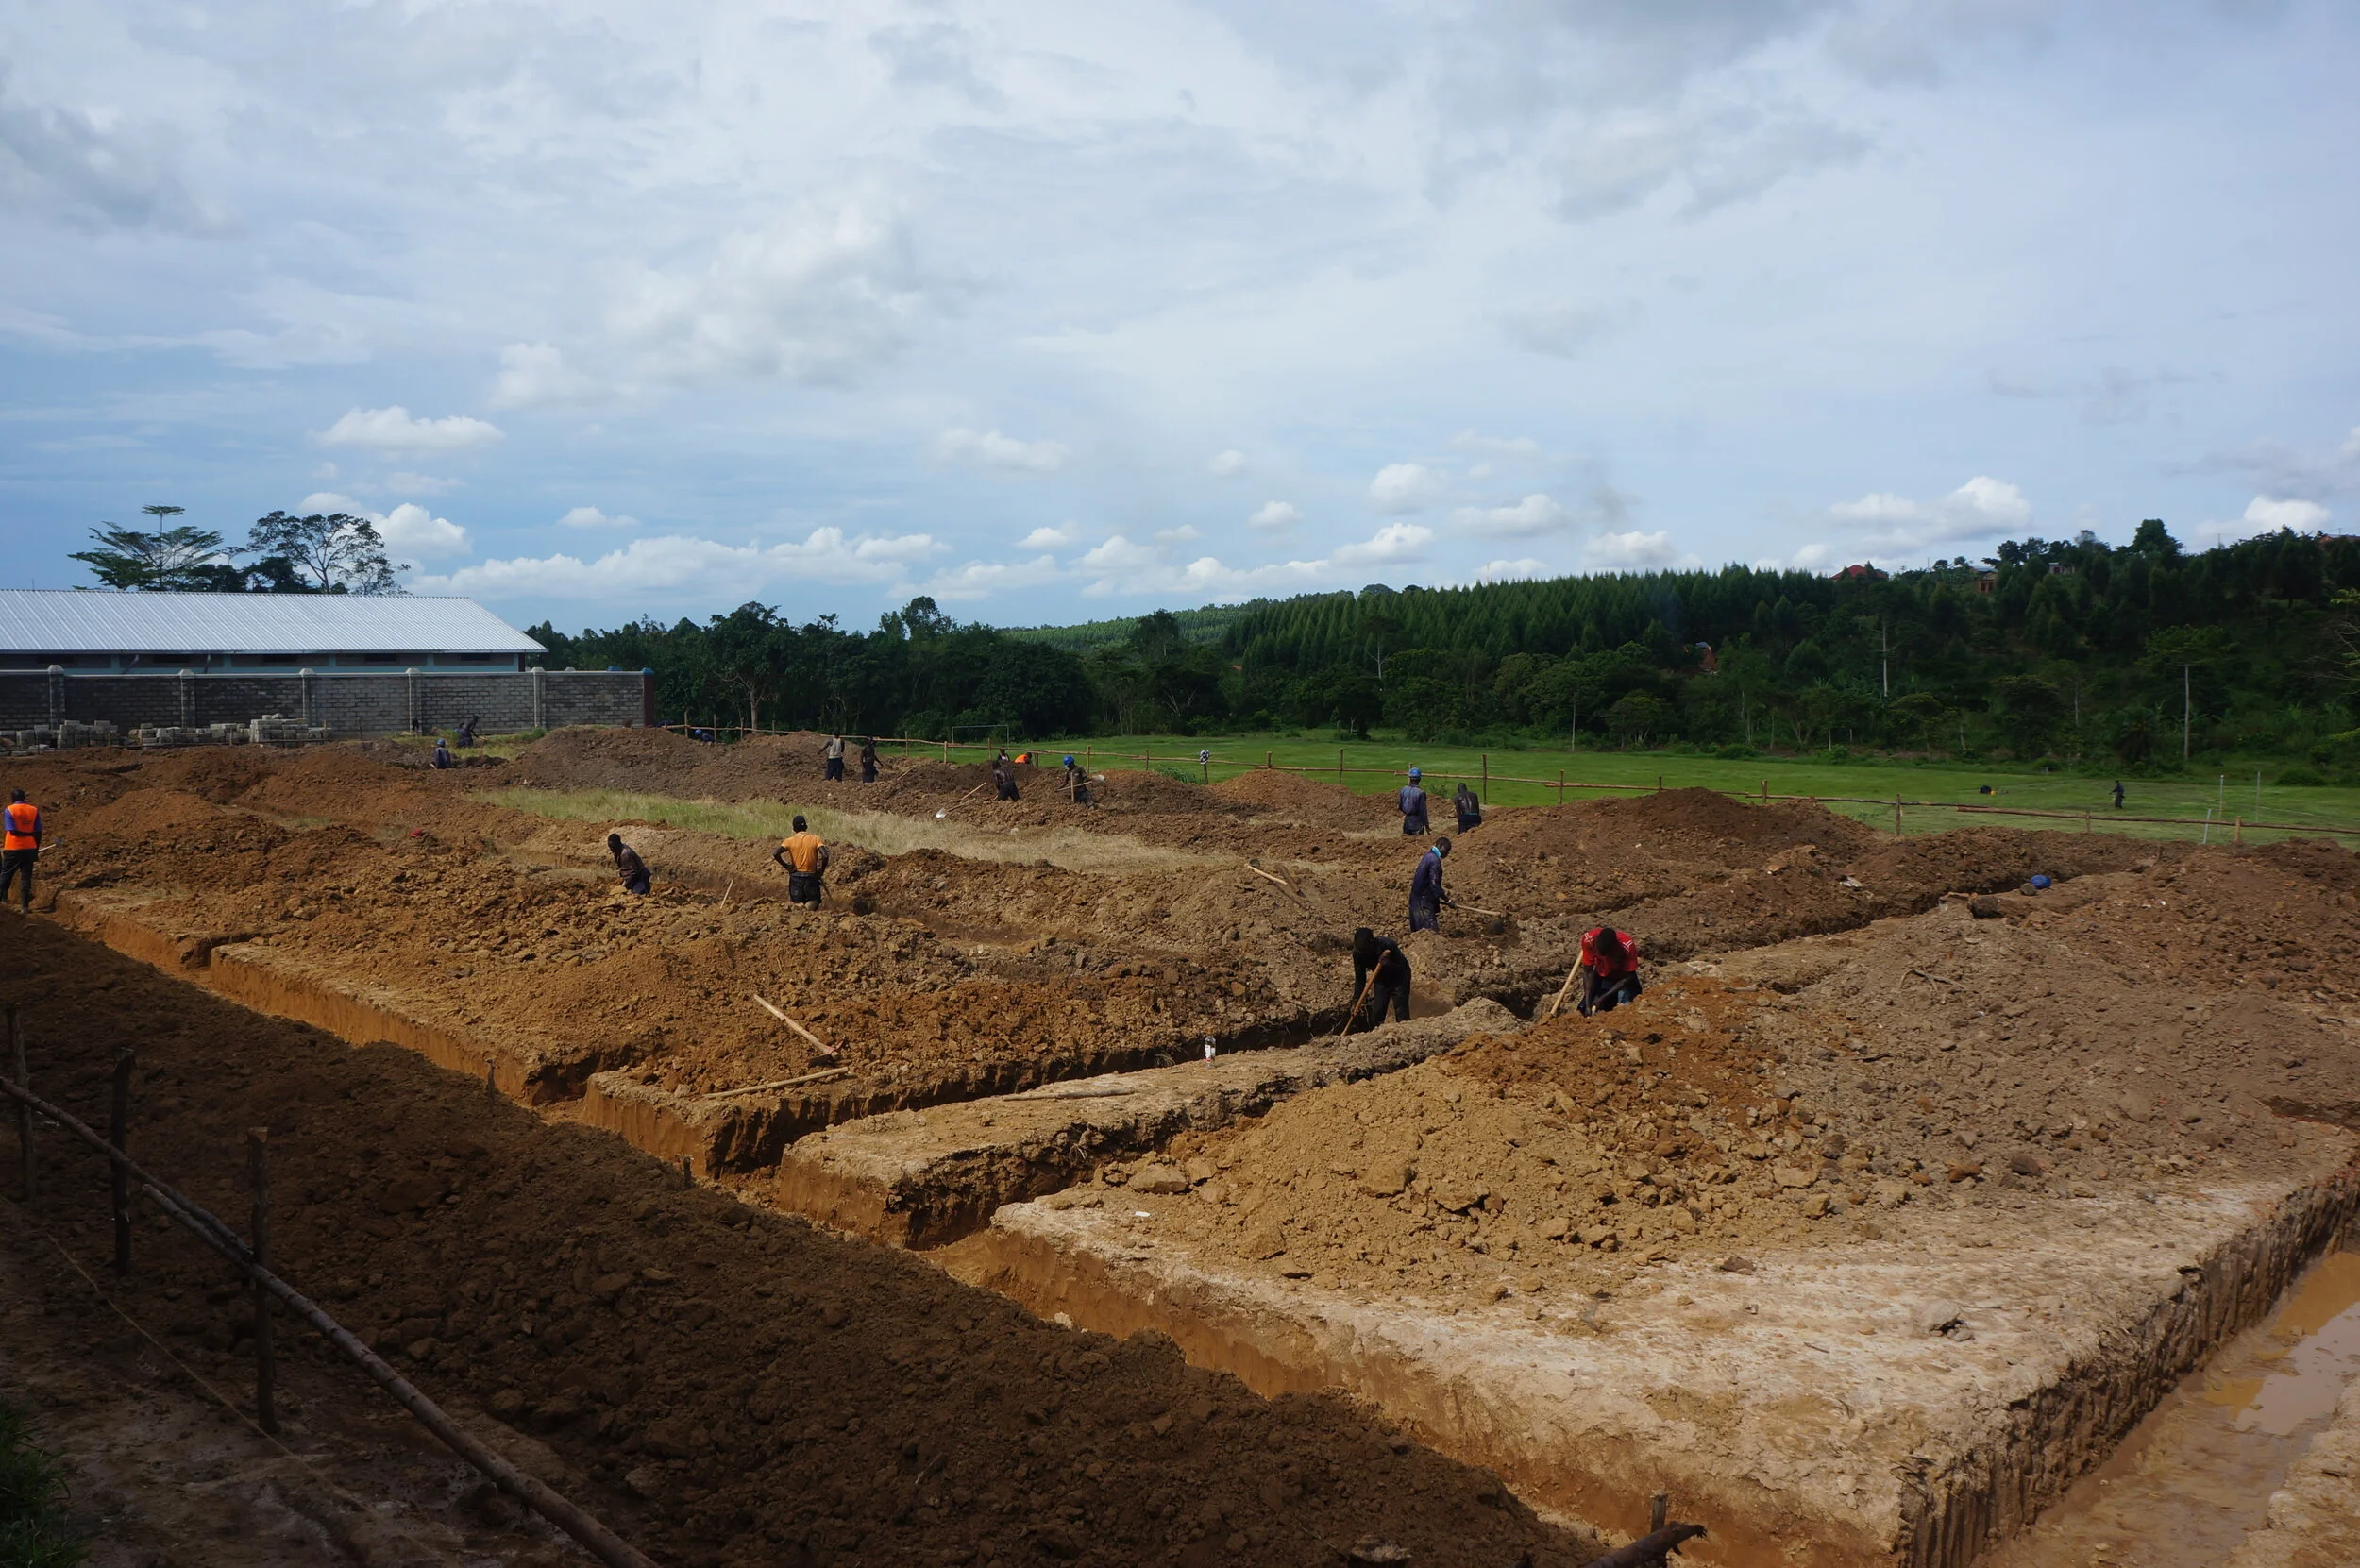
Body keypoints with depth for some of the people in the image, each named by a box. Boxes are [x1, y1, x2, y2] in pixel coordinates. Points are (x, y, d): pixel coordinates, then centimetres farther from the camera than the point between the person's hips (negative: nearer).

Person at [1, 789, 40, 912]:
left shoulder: (9, 810, -6)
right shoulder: (34, 810, 3)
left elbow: (12, 831, -15)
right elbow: (38, 832, 2)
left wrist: (28, 834, -4)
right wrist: (36, 849, 9)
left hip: (13, 849, -3)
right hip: (29, 849, 3)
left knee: (5, 875, 12)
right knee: (27, 877, 5)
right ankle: (25, 906, 3)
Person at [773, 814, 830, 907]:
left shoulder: (790, 840, 0)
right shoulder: (815, 839, -2)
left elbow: (775, 854, -13)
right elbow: (825, 856, -16)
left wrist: (786, 866, 1)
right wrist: (821, 871, -1)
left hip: (795, 877, 1)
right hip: (811, 877, -1)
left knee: (796, 903, 15)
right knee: (814, 900, 16)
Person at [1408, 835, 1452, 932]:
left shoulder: (1427, 856, 13)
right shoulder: (1434, 860, -17)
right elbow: (1434, 884, -22)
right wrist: (1447, 899, -17)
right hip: (1424, 901, -10)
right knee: (1431, 931, -13)